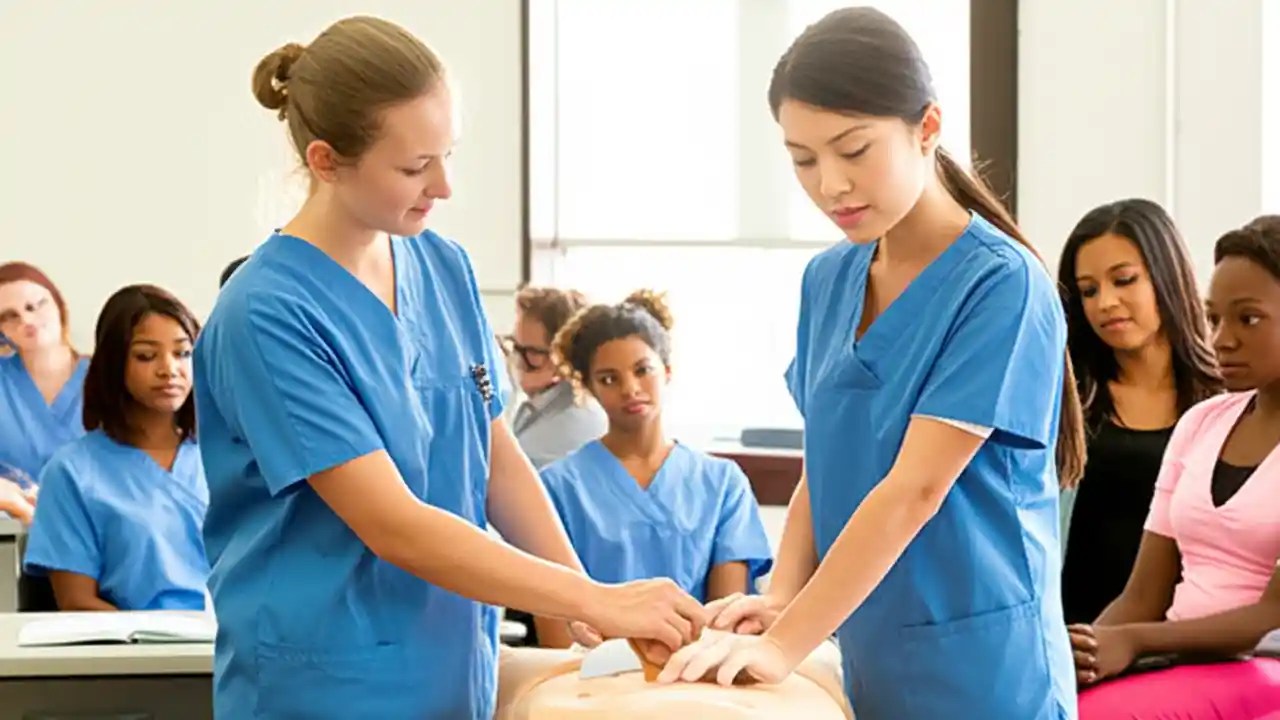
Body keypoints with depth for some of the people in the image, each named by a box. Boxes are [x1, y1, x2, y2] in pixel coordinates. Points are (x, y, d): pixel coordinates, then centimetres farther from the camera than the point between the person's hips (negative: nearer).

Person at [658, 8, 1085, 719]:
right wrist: (780, 599, -7)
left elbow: (914, 490, -20)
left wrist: (784, 646, -23)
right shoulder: (827, 279, 6)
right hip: (867, 659, 6)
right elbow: (824, 469, 10)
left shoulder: (1002, 285, -15)